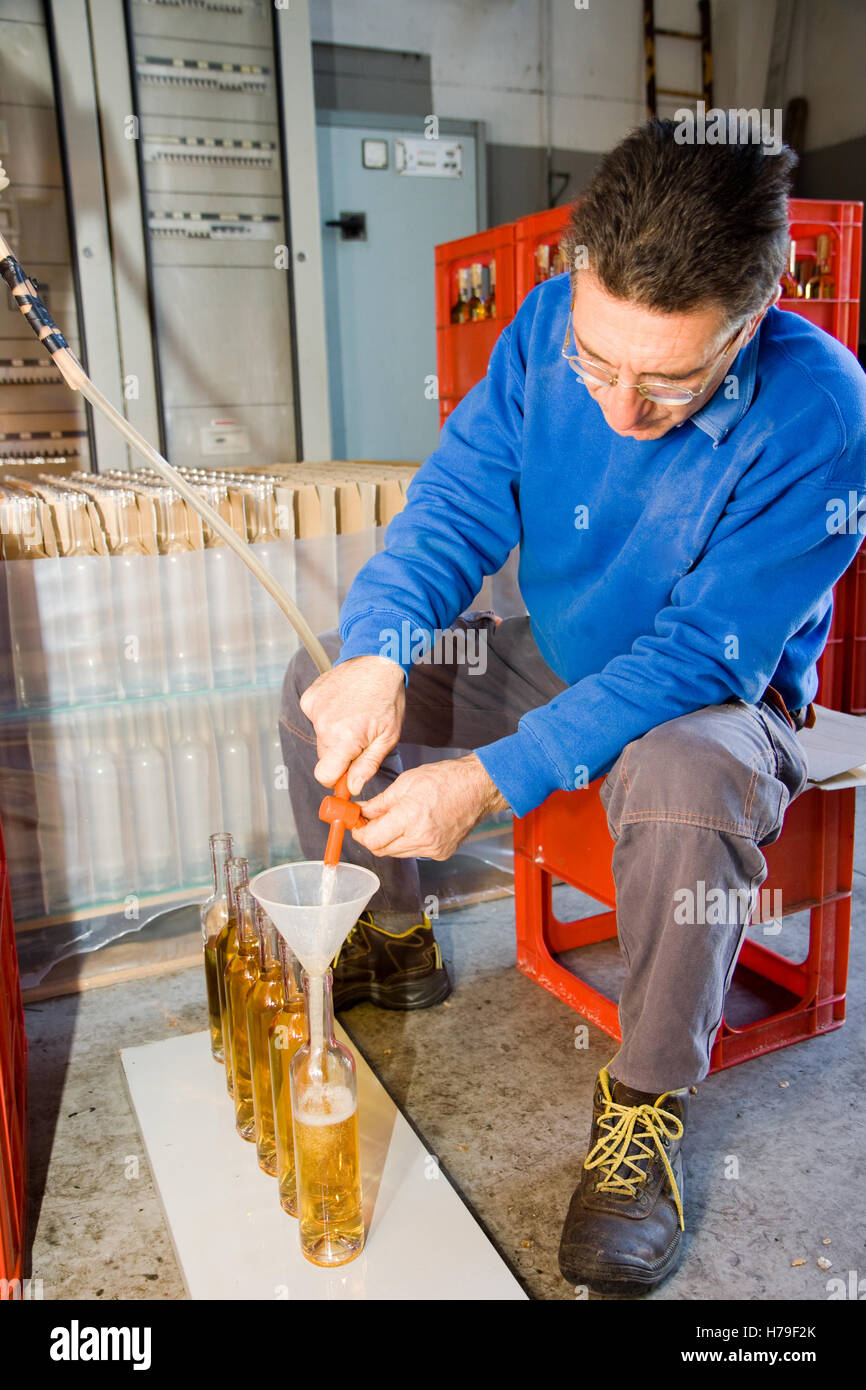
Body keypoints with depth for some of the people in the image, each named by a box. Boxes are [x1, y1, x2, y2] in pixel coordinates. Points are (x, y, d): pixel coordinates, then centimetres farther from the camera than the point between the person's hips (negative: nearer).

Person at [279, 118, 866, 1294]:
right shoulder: (552, 324, -14)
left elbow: (700, 653, -30)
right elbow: (457, 502, -12)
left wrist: (492, 780, -37)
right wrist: (376, 656, -32)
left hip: (720, 698, -5)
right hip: (555, 657, 5)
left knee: (686, 783, -40)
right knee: (319, 679, -3)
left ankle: (649, 1095, -12)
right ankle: (393, 942, 17)